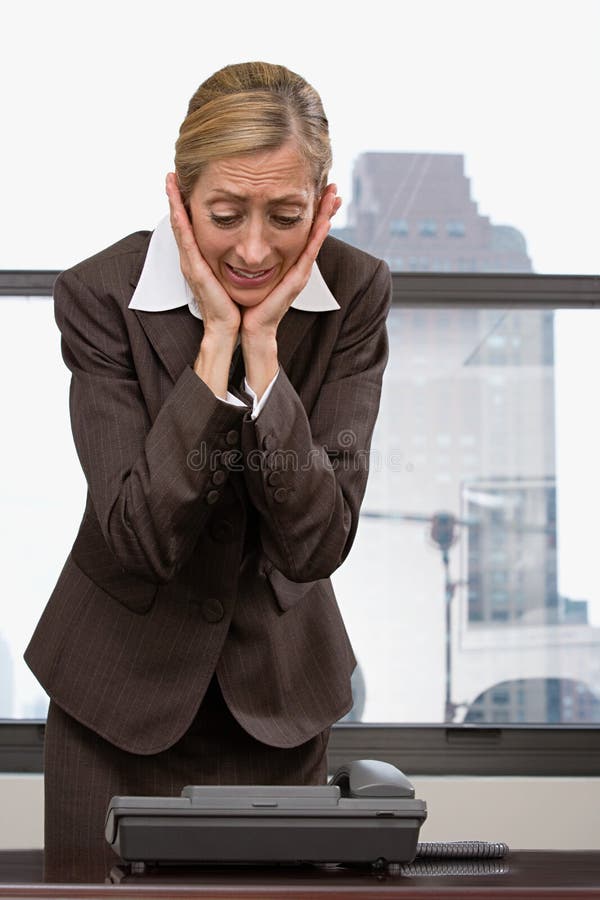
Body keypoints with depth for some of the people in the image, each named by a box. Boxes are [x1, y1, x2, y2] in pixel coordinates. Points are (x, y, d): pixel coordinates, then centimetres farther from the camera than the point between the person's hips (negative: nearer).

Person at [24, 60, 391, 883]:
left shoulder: (355, 292, -13)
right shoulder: (101, 295, -17)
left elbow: (318, 543, -19)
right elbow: (141, 540, -25)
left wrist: (262, 343, -26)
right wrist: (217, 340, -28)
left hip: (278, 685, 2)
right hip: (123, 687, -1)